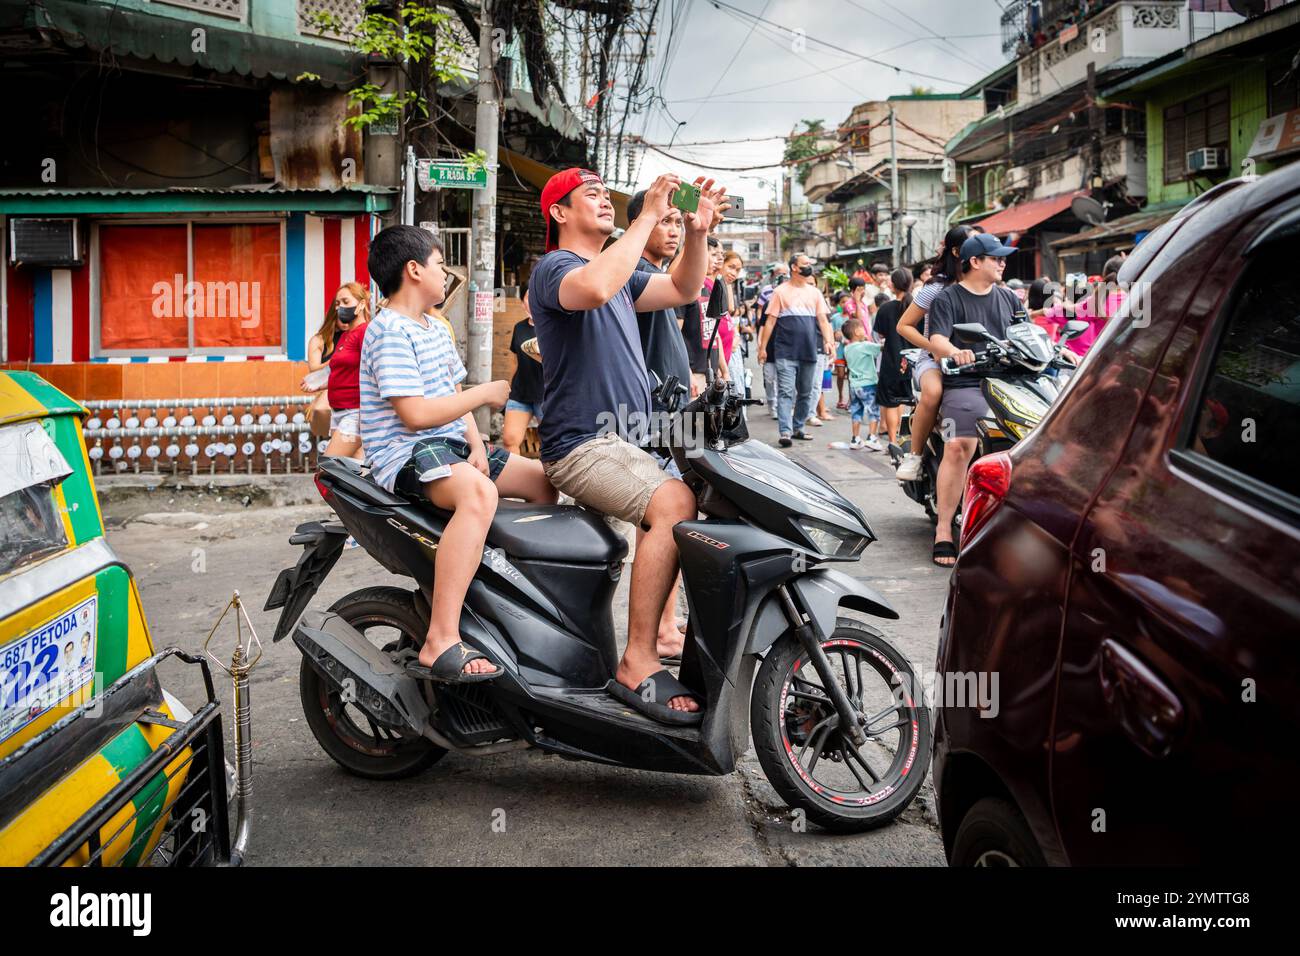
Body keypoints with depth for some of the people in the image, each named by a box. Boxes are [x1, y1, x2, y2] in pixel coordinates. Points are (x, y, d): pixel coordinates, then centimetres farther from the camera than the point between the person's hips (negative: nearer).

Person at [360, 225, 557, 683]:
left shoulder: (436, 330, 21)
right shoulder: (390, 332, -12)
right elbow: (415, 414, -21)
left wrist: (476, 444, 0)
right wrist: (485, 393, -11)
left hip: (450, 445, 11)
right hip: (405, 454, -10)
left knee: (543, 481, 11)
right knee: (478, 492, -39)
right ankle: (440, 646, -44)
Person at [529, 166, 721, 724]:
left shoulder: (620, 273, 25)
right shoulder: (553, 268, -5)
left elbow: (683, 290, 21)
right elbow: (594, 289, -29)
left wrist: (698, 231, 5)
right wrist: (648, 217, -22)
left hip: (627, 441, 10)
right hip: (582, 443, -9)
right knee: (674, 503, -30)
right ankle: (637, 666, -29)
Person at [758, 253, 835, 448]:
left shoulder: (814, 292, 13)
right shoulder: (781, 291, 1)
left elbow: (822, 319, 8)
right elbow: (770, 321, -1)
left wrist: (828, 341, -8)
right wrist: (762, 347, -5)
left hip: (809, 352, 5)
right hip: (786, 352, -5)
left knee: (806, 393, 10)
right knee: (786, 392, -10)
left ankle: (798, 428, 21)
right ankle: (785, 432, -14)